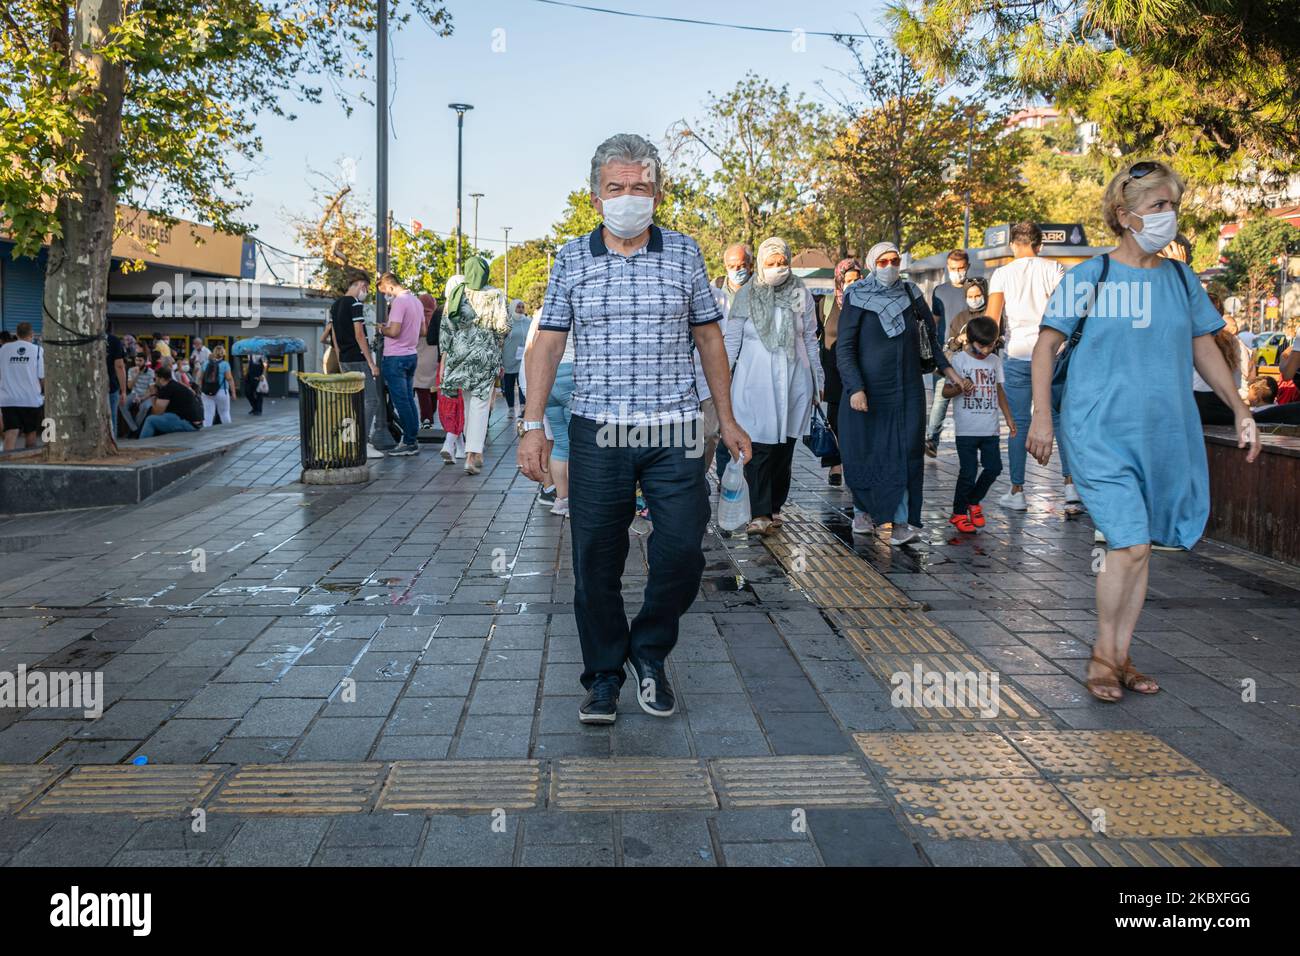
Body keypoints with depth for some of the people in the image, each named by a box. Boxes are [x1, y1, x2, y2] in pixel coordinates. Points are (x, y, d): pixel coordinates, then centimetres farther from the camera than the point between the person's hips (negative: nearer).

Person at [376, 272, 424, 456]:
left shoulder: (399, 301, -16)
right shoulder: (416, 301, 13)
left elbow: (394, 331, -22)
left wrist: (382, 329, -2)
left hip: (395, 358, -9)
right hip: (411, 355, 9)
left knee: (401, 401, -4)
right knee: (409, 399, 12)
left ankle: (409, 442, -2)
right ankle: (413, 440, 15)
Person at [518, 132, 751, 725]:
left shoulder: (684, 253, 6)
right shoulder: (572, 259, 5)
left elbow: (709, 338, 13)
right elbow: (547, 344, 6)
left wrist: (726, 419, 12)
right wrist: (533, 425, -2)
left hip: (674, 431, 0)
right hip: (597, 432, 0)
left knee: (682, 553, -4)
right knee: (596, 563, 3)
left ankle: (649, 653, 21)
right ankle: (604, 675, 19)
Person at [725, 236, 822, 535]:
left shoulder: (801, 294, 6)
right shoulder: (746, 295, 2)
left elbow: (810, 339, 12)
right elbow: (732, 341, 5)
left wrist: (817, 380, 12)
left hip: (794, 381, 2)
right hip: (755, 383, -2)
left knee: (785, 446, 6)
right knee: (758, 447, -11)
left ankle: (775, 507, 17)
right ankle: (760, 514, -12)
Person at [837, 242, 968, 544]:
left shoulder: (911, 294, 7)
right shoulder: (858, 300, -3)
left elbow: (929, 335, 21)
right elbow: (844, 348, -8)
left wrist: (945, 367, 13)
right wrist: (856, 388, -18)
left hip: (907, 391, 2)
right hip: (867, 392, -2)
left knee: (905, 454, -7)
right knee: (862, 453, 2)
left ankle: (902, 521, -9)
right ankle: (863, 510, 24)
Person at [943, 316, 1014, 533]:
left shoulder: (995, 361, 10)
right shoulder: (958, 360, -6)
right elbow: (946, 392, -6)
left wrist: (1008, 417, 18)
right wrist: (960, 388, -27)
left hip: (990, 429, 5)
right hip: (966, 429, -5)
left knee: (993, 468, 3)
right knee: (968, 471, -4)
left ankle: (973, 501, 27)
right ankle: (959, 513, 12)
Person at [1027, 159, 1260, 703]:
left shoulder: (1181, 280, 9)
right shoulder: (1088, 278, -4)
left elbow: (1205, 349, 17)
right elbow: (1046, 346, -2)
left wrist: (1240, 412, 13)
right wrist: (1042, 415, -10)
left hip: (1164, 433, 5)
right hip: (1101, 432, -5)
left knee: (1140, 547, 9)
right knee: (1130, 543, -13)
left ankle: (1120, 657, 21)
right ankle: (1102, 655, 6)